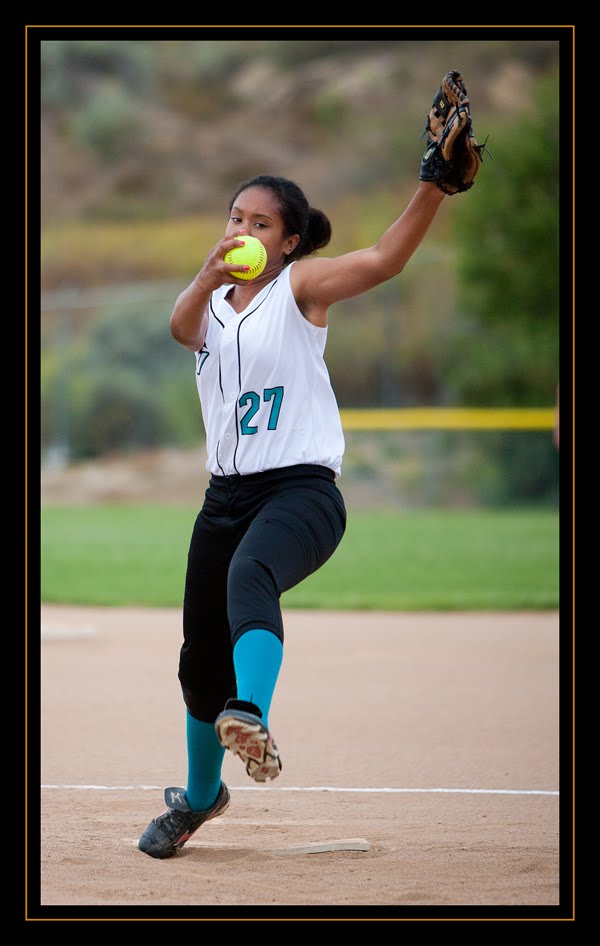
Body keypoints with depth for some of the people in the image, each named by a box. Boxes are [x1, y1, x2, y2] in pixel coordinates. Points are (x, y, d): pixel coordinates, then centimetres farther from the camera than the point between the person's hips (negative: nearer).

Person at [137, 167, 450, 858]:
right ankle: (199, 796, 35)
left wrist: (434, 187, -34)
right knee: (202, 661, 11)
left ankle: (250, 718, -61)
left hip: (303, 489, -6)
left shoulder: (301, 285, 1)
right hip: (226, 496, 6)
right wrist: (208, 277, -32)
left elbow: (384, 260, -17)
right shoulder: (210, 304, 16)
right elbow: (181, 325, -9)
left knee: (250, 576, -39)